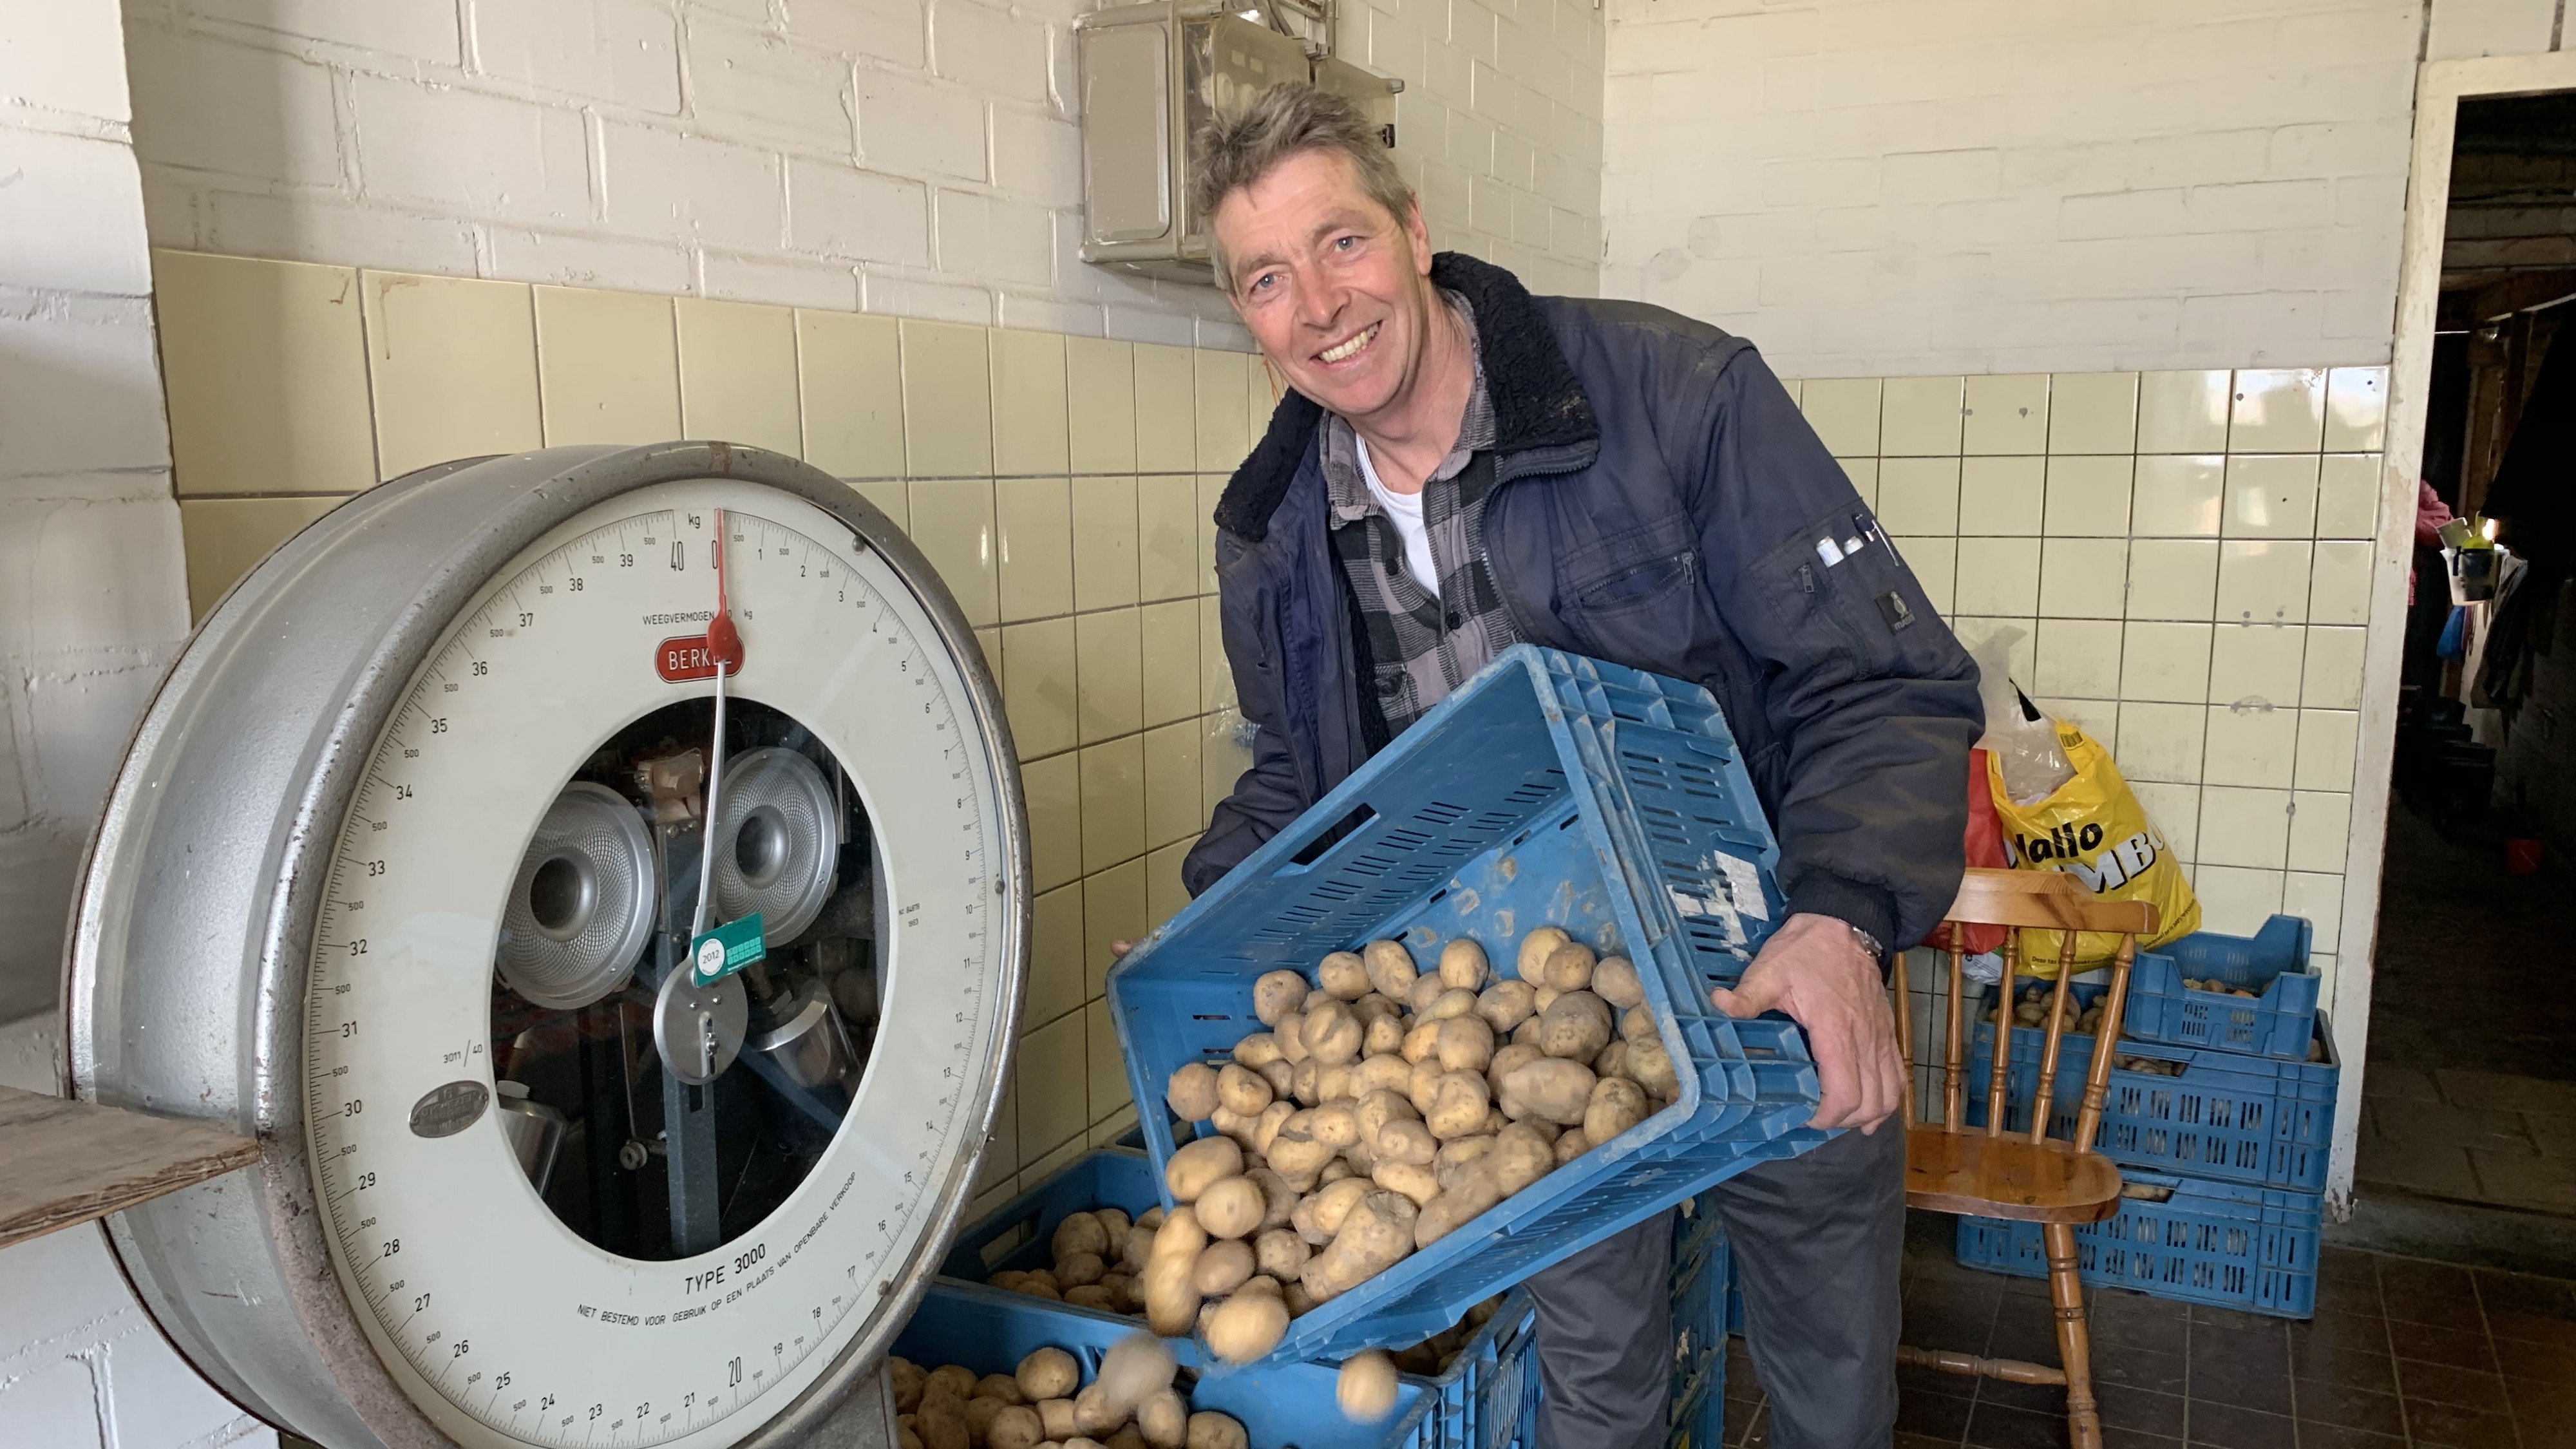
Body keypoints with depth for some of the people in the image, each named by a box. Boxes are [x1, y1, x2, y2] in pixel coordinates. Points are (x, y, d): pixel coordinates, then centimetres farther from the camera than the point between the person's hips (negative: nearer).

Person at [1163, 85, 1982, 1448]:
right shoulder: (1271, 539, -6)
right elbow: (1297, 776, 10)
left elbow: (1890, 685, -20)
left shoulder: (1676, 390, -21)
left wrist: (1844, 918, -36)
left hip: (1781, 991, -2)